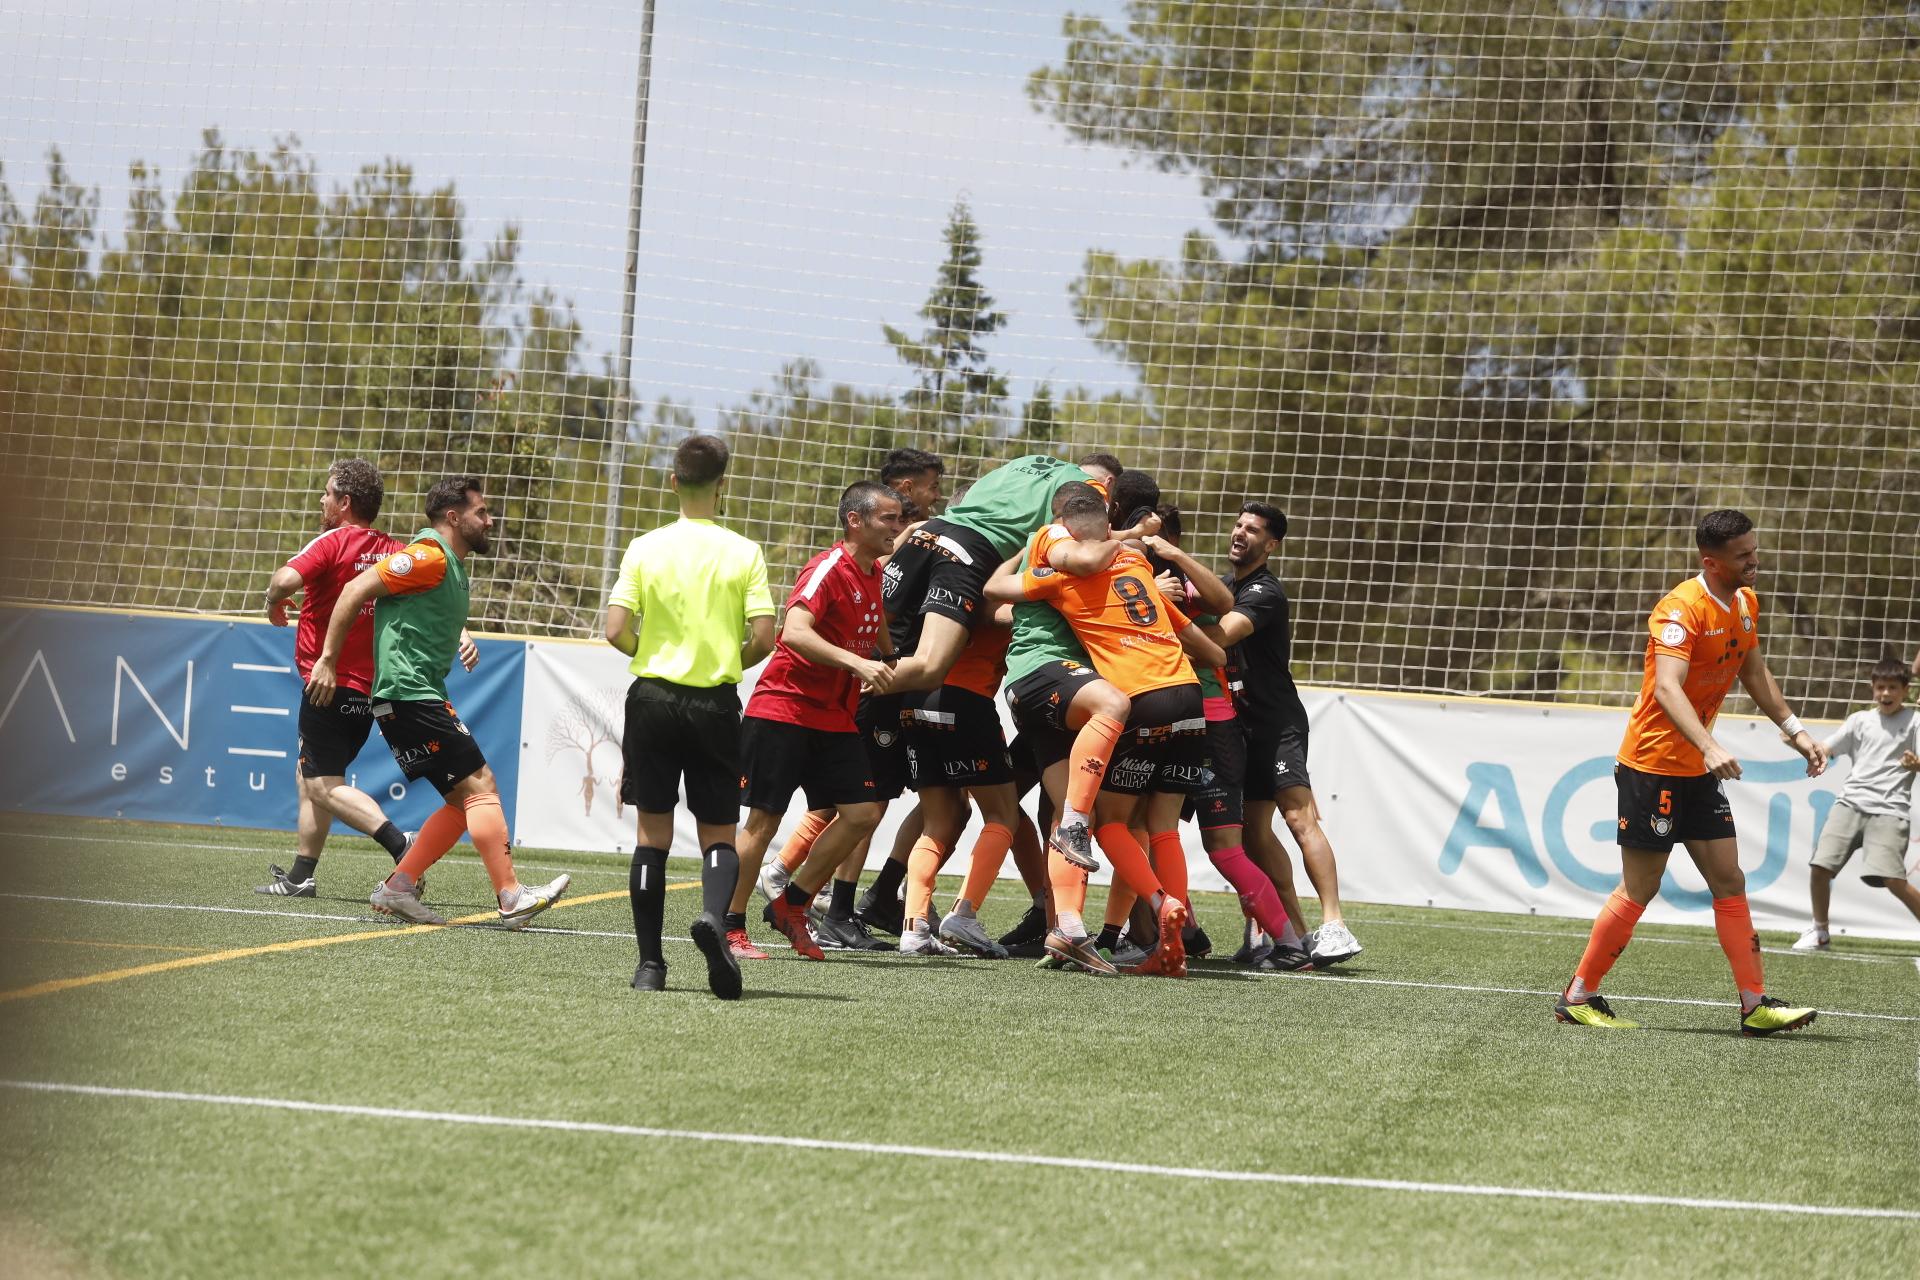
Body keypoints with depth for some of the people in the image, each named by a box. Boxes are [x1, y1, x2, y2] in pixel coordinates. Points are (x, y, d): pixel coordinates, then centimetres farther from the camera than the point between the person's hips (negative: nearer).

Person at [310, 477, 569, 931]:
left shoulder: (454, 566, 20)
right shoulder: (430, 557, -11)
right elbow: (356, 590, -14)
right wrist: (327, 660, -15)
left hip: (422, 697, 10)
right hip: (409, 694, -10)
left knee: (464, 800, 8)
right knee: (480, 787, -12)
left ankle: (397, 888, 7)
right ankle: (511, 898, -15)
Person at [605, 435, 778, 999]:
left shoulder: (645, 548, -2)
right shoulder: (744, 553, -3)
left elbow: (616, 631, -7)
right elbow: (763, 638, -8)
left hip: (653, 698, 1)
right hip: (716, 704, -1)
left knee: (651, 834, 8)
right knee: (718, 834, 6)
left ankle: (650, 964, 7)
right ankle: (714, 917, -24)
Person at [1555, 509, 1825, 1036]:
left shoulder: (1745, 603, 7)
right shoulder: (1683, 609, -21)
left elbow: (1754, 674, 22)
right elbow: (1667, 688, -34)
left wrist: (1796, 731, 16)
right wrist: (1709, 747, -46)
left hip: (1697, 769, 8)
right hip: (1652, 765, -8)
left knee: (1729, 882, 4)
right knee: (1640, 889, -3)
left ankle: (1756, 1006, 5)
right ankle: (1578, 998, 9)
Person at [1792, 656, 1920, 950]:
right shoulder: (1860, 720, 16)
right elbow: (1826, 749, 18)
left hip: (1889, 809, -4)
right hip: (1851, 803, 4)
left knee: (1892, 879, -19)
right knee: (1820, 866, -7)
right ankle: (1819, 931, 14)